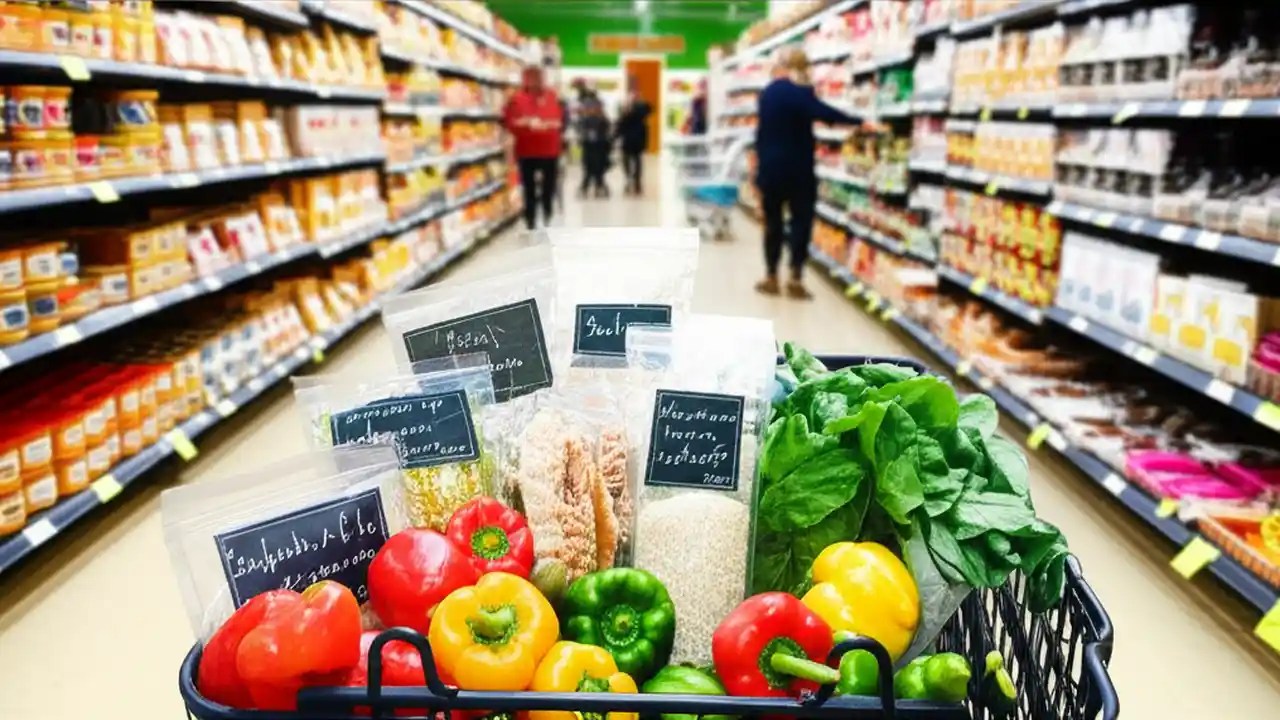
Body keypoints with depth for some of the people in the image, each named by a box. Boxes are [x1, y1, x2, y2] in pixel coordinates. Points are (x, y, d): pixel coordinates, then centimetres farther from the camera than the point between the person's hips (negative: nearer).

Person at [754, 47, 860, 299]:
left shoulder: (768, 92, 10)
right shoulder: (799, 92, -11)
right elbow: (822, 112, -28)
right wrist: (858, 122, -30)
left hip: (770, 167, 6)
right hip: (798, 168, -6)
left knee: (773, 222, 12)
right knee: (801, 220, 1)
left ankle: (771, 278, 14)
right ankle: (795, 279, -3)